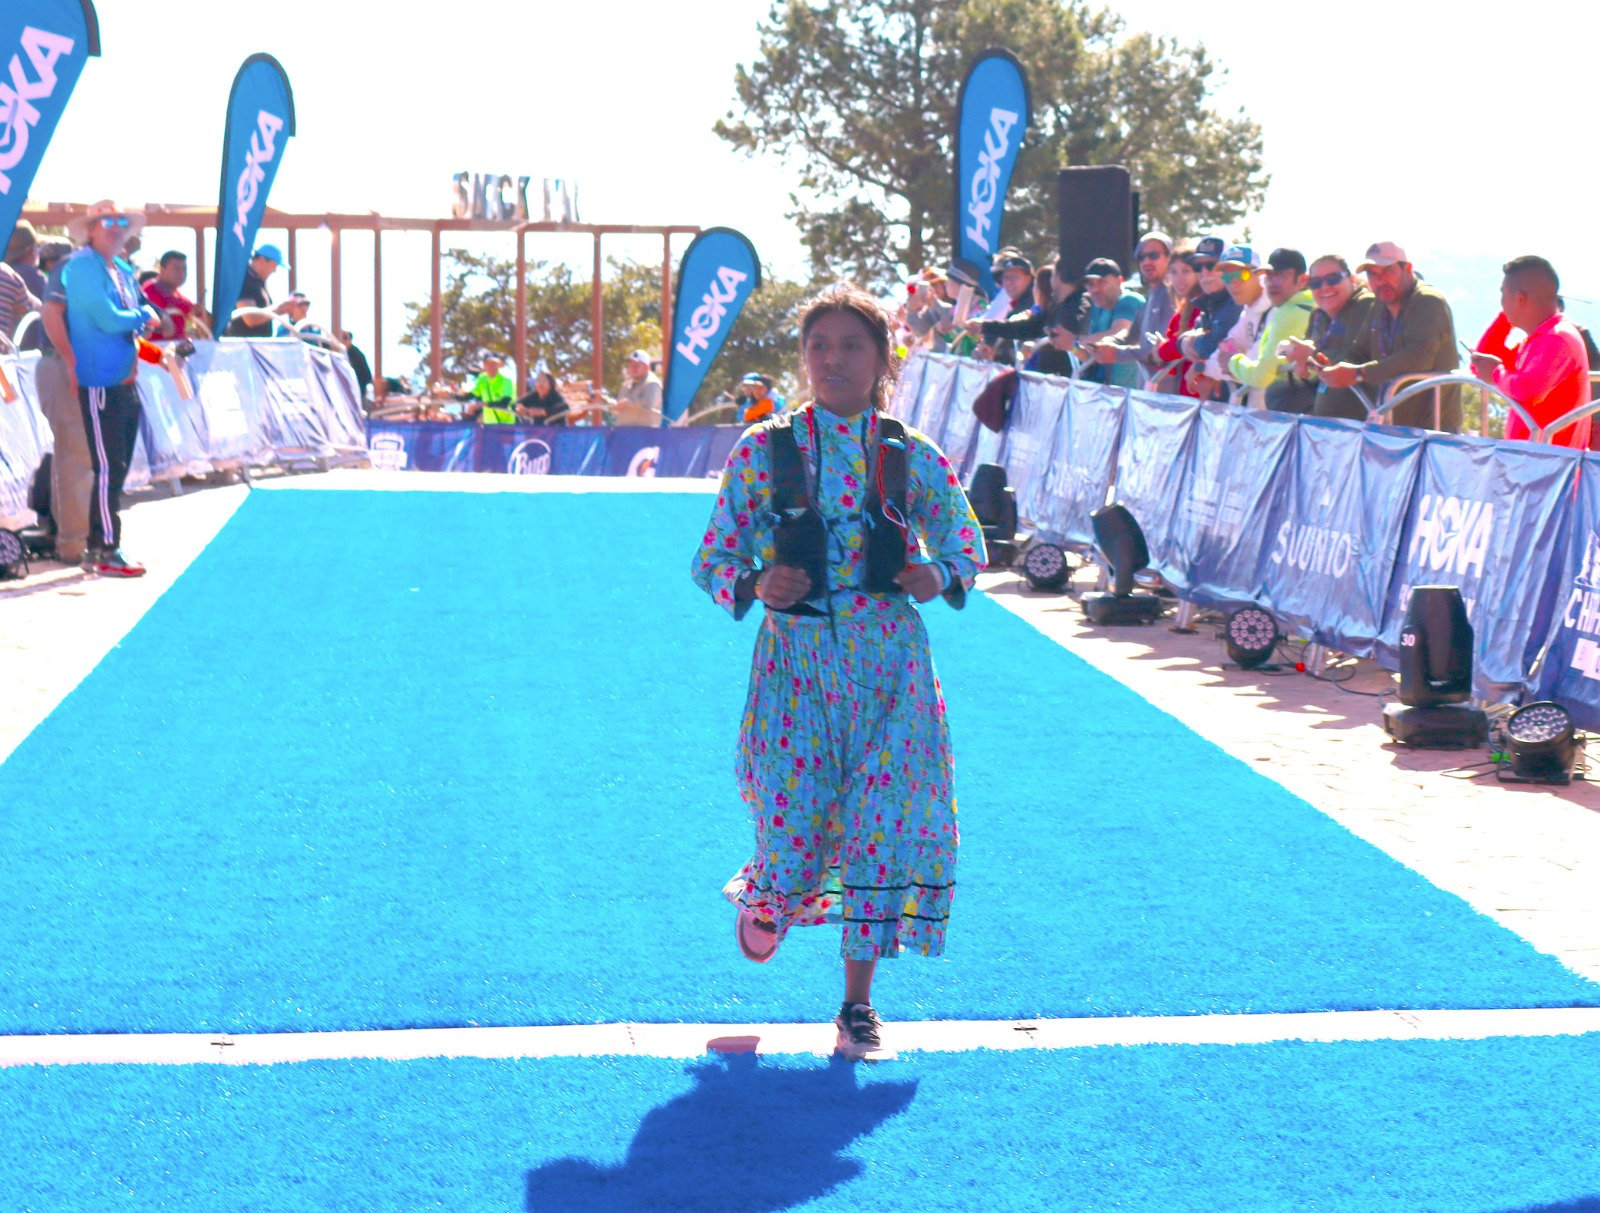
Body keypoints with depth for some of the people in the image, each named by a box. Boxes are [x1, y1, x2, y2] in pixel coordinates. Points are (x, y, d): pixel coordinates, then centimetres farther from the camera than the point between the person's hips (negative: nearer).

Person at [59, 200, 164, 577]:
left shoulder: (123, 271, 17)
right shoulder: (82, 266, -10)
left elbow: (148, 313, 18)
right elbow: (108, 320, -17)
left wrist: (143, 317, -4)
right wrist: (138, 317, 0)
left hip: (125, 381, 9)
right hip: (99, 382, -9)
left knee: (118, 469, 11)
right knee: (108, 468, -9)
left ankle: (99, 547, 17)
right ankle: (104, 551, -5)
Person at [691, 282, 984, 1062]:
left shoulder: (912, 459, 3)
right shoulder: (763, 450, 0)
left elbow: (966, 548, 14)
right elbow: (712, 561, 4)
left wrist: (940, 577, -8)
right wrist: (754, 587, -17)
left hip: (887, 657, 1)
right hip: (796, 654, -1)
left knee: (886, 822, -3)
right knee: (793, 817, -6)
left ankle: (858, 1004, 13)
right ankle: (768, 895, 34)